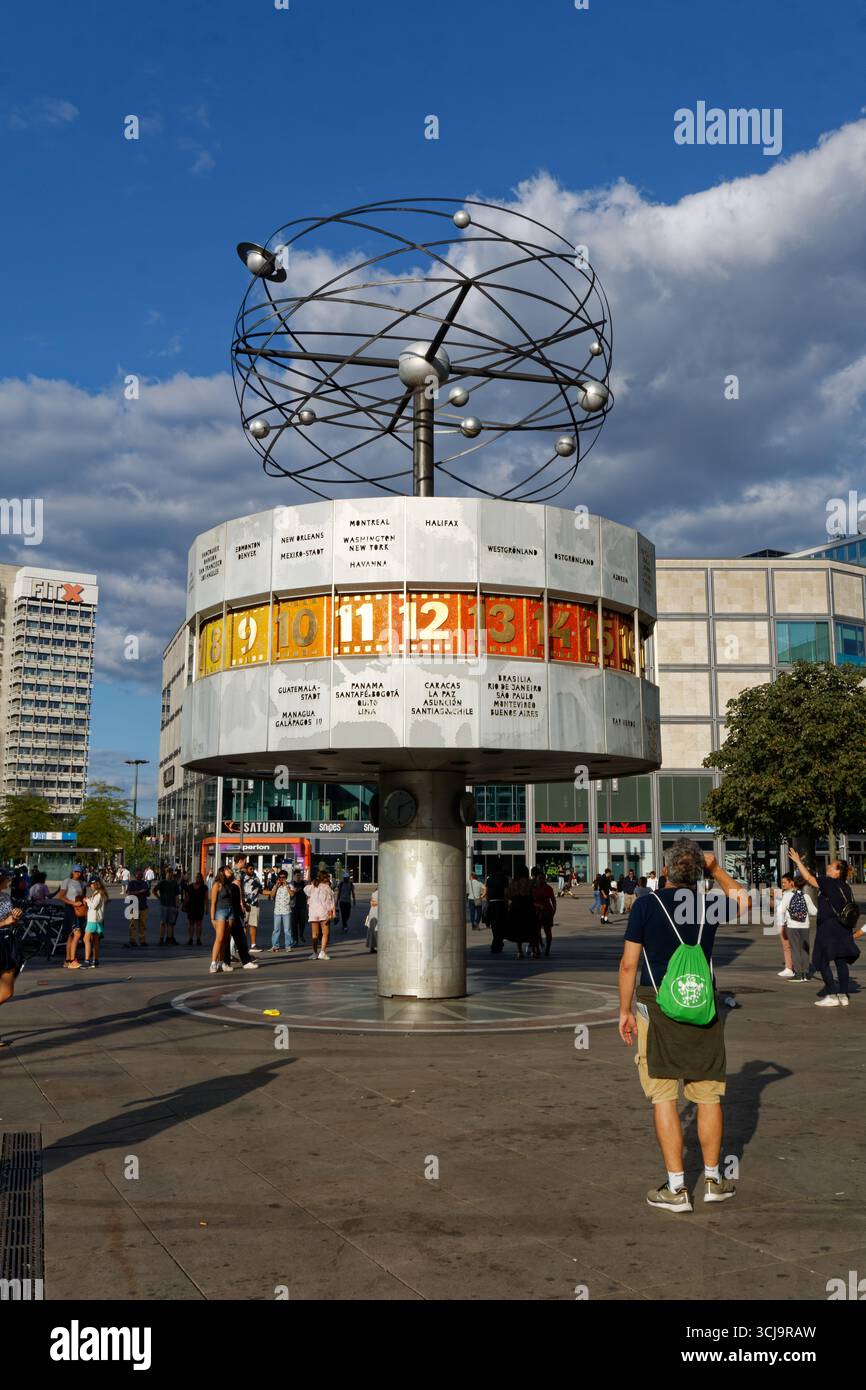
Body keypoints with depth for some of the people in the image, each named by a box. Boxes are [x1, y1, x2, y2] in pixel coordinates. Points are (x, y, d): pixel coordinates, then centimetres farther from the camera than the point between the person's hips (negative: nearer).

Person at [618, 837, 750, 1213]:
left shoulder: (645, 904, -7)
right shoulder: (710, 905, 0)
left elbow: (629, 963, -6)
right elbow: (743, 900, 24)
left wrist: (625, 1011, 3)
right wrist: (716, 869, 24)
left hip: (657, 1007, -2)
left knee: (664, 1098, 3)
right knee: (709, 1096, 13)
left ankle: (676, 1188, 5)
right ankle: (713, 1180, 24)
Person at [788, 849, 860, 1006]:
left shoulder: (829, 883, -13)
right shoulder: (845, 887, 12)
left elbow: (809, 878, -16)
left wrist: (798, 861, -7)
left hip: (829, 928, -8)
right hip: (843, 929, 8)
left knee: (823, 962, -3)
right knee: (841, 962, 10)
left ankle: (832, 996, -6)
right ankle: (843, 995, 13)